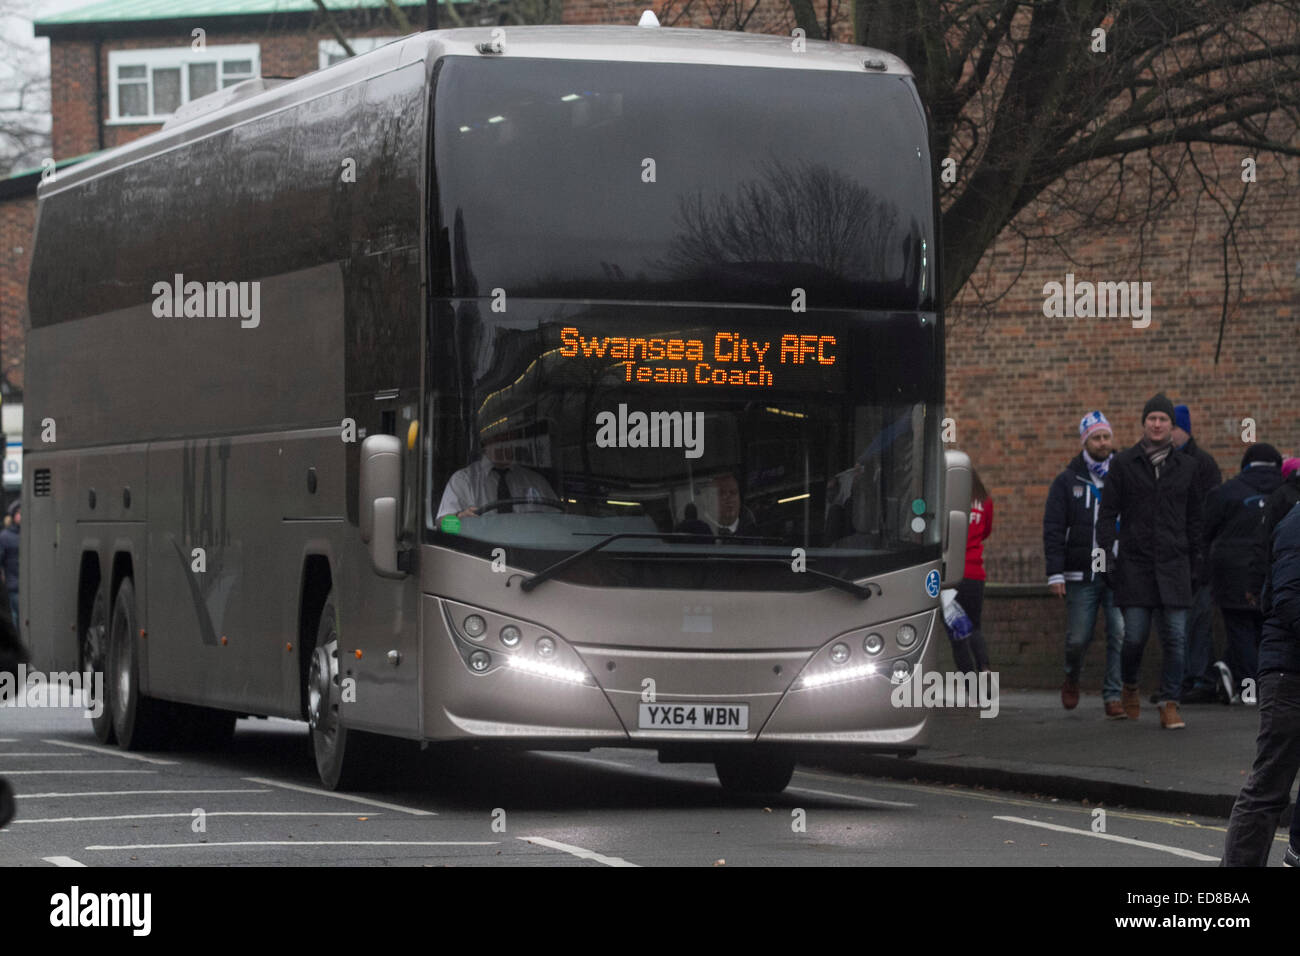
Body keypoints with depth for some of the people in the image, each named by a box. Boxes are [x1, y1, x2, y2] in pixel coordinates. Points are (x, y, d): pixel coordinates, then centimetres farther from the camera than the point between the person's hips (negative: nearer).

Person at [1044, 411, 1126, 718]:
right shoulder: (1067, 482, 6)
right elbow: (1053, 529, 3)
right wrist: (1055, 573, -6)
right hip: (1081, 576, -1)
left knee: (1120, 634, -10)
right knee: (1078, 638, 2)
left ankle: (1113, 696, -3)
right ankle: (1072, 678, 32)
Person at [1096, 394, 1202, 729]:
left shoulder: (1185, 466, 11)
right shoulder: (1123, 463, 5)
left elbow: (1194, 518, 16)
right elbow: (1107, 513, 5)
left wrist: (1195, 559, 13)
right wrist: (1108, 554, -4)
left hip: (1174, 564, 2)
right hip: (1135, 563, -2)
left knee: (1175, 637, -4)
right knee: (1134, 636, -4)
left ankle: (1170, 704, 2)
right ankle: (1128, 687, 24)